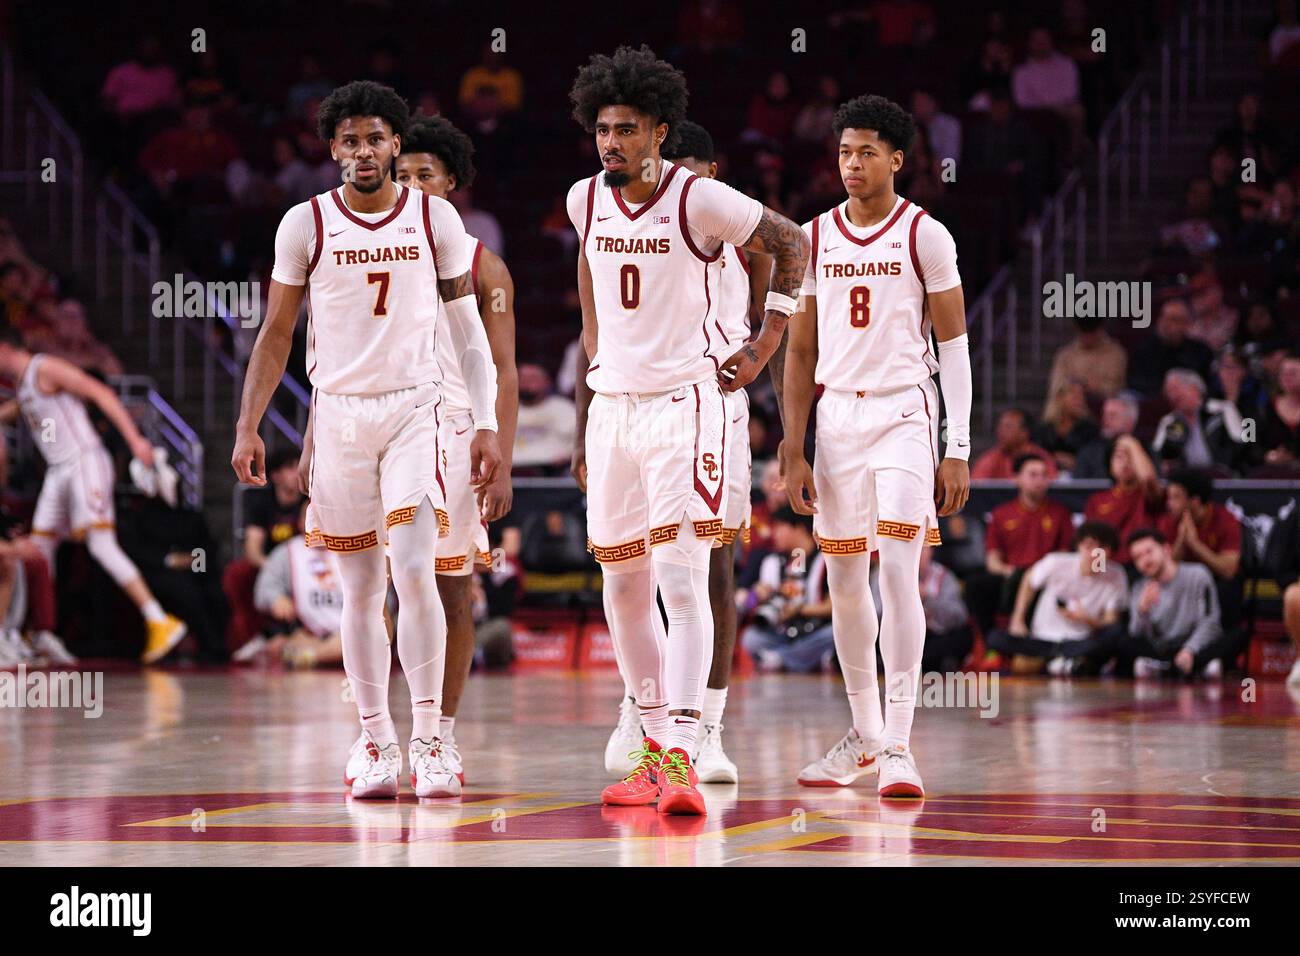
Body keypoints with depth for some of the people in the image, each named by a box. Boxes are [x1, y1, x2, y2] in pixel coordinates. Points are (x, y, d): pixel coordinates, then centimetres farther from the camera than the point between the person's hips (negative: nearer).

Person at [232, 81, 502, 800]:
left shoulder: (436, 218, 2)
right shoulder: (305, 224, 1)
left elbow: (467, 329, 6)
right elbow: (276, 334, 8)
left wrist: (486, 424, -1)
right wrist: (248, 428, 1)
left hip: (414, 409, -1)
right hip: (338, 411, 1)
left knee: (415, 573, -14)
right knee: (361, 589, 4)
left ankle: (427, 742, -9)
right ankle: (377, 746, 11)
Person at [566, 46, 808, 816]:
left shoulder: (699, 199, -11)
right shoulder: (587, 201, 6)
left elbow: (791, 242, 3)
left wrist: (768, 341, -2)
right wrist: (584, 426, 20)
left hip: (685, 405, -6)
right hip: (613, 405, 6)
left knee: (682, 579, -16)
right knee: (623, 587, 10)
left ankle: (681, 758, -23)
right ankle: (655, 742, 23)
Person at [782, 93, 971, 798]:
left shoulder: (925, 236, -3)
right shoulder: (815, 238, 8)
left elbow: (954, 345, -2)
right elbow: (802, 351, 12)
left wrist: (958, 450, -8)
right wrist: (793, 451, 6)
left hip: (903, 415, -4)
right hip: (837, 416, 4)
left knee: (897, 573, -15)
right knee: (843, 581, 9)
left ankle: (897, 743, -16)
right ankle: (863, 733, 23)